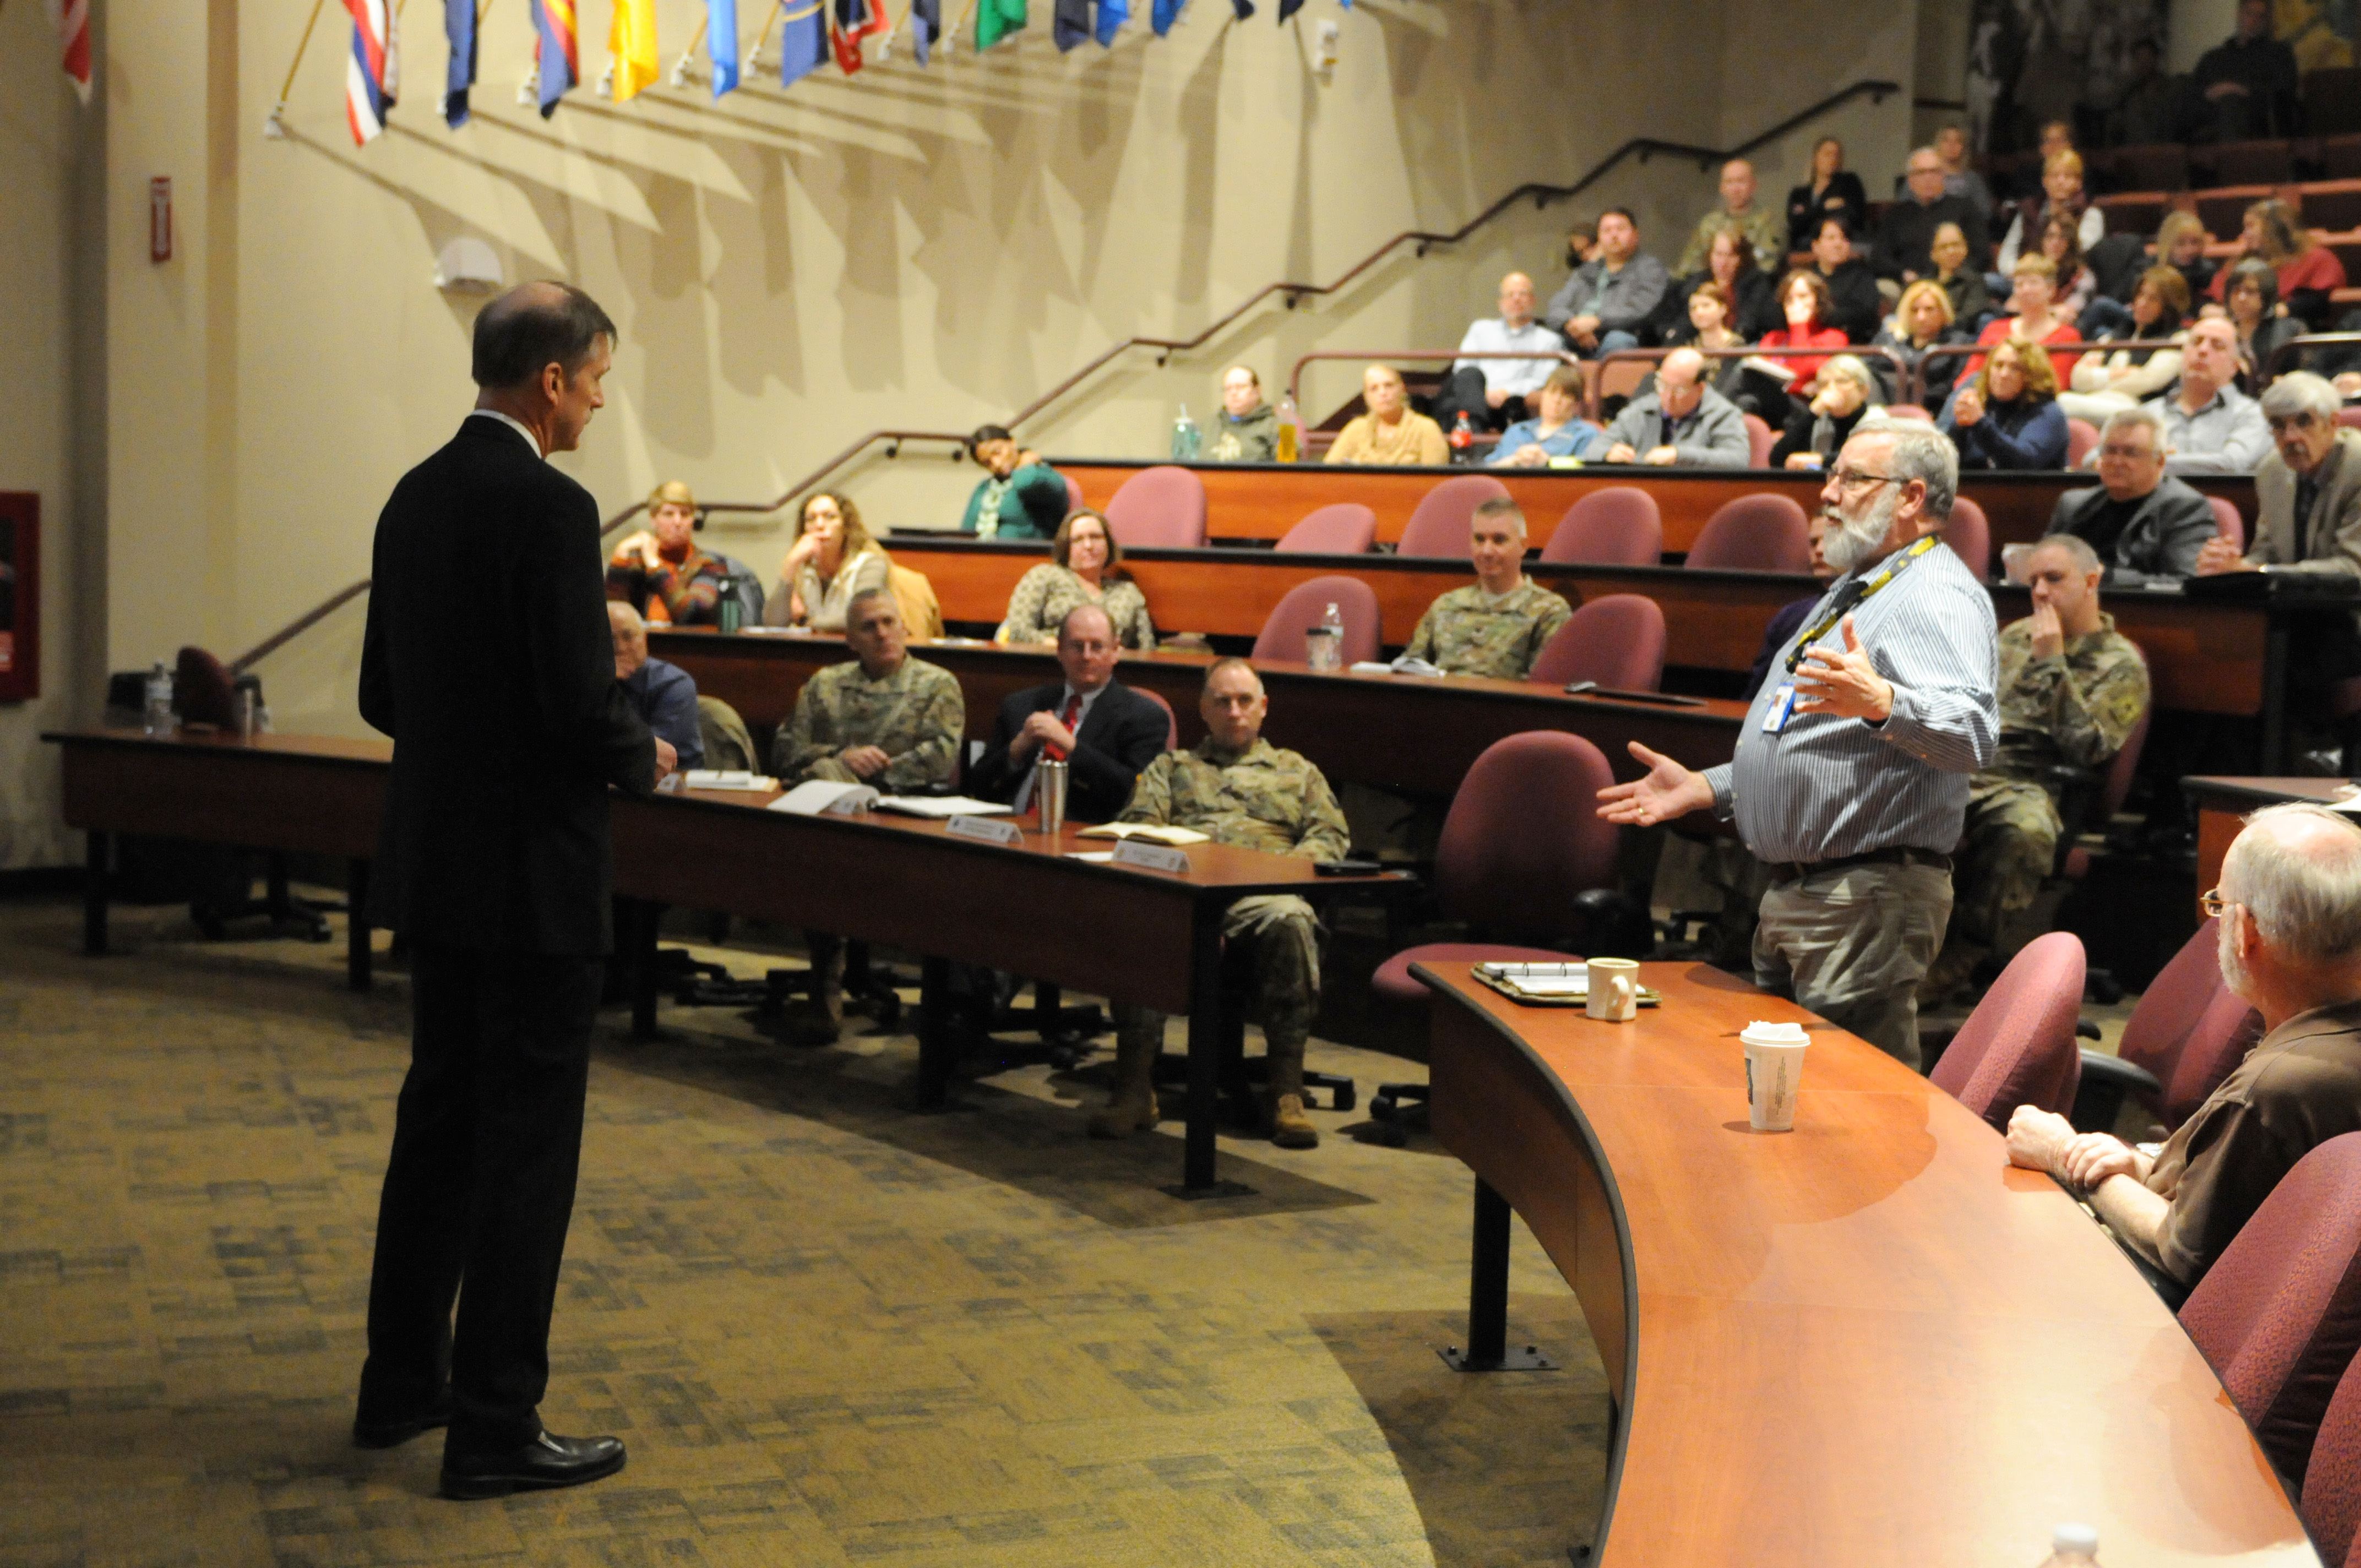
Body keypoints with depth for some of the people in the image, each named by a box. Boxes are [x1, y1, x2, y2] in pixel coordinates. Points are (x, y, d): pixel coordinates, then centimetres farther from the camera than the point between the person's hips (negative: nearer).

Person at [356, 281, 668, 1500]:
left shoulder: (415, 496, 9)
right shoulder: (550, 508, -18)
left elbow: (384, 692, 14)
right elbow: (583, 702, -22)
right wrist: (644, 757, -2)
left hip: (431, 862, 9)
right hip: (530, 873, -9)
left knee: (438, 1119, 18)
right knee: (527, 1146, 0)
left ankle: (402, 1383, 28)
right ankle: (494, 1427, 7)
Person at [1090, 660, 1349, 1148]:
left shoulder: (1295, 770, 31)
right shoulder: (1172, 765, 33)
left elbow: (1332, 836, 18)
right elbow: (1137, 823, 17)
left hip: (1261, 890, 0)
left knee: (1290, 922, -40)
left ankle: (1287, 1090, -38)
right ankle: (1135, 1085, -38)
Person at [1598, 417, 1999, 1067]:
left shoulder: (1937, 596, -12)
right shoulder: (1854, 591, 22)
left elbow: (1973, 735, -30)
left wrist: (1880, 702, -47)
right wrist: (1705, 789, 22)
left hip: (1869, 898, -10)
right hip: (1790, 893, 10)